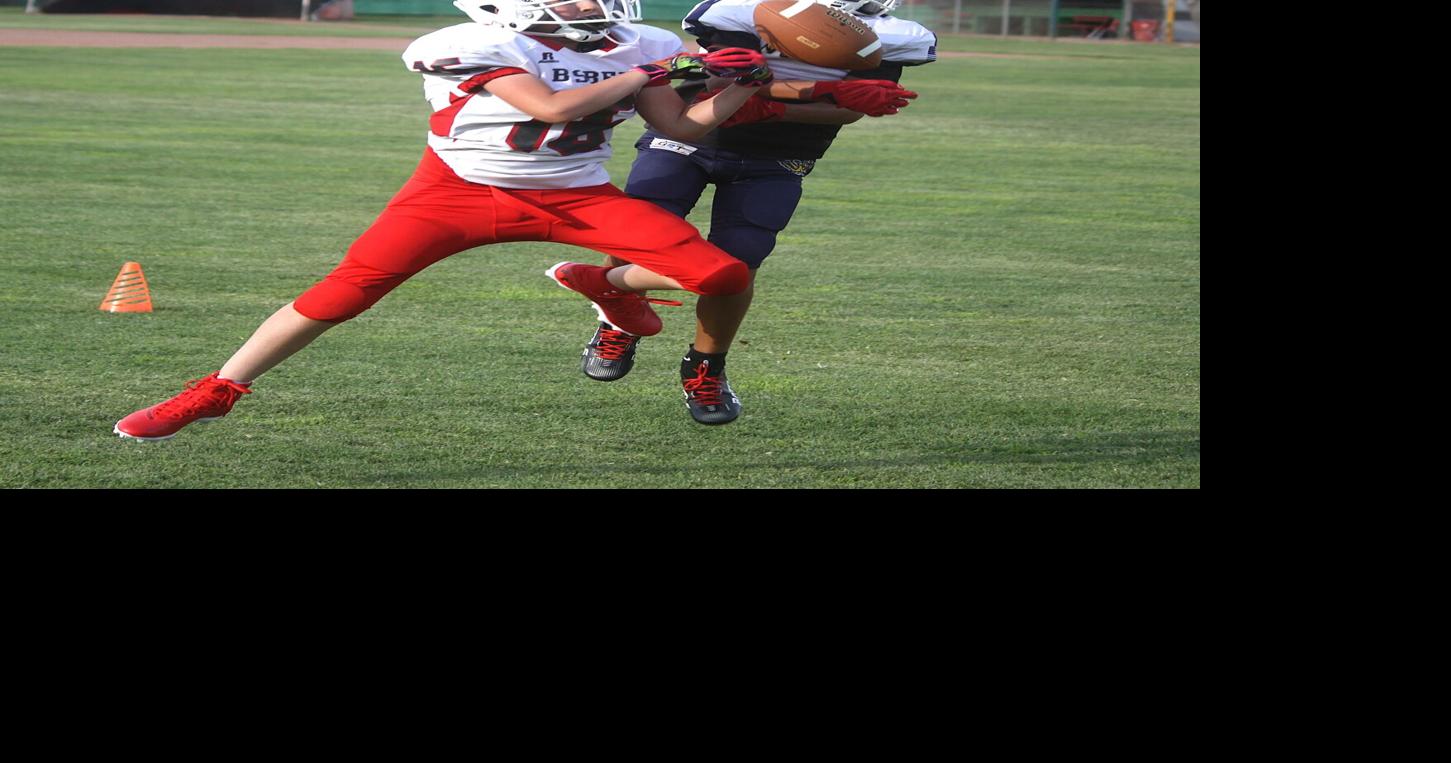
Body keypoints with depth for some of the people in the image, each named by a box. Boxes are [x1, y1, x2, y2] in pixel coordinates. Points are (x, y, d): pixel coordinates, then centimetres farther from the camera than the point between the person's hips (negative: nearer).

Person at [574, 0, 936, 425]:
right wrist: (830, 91, -43)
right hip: (687, 138, -2)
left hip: (772, 166, 2)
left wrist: (772, 109, -33)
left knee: (736, 264, -8)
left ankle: (706, 371, 15)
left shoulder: (889, 40, -16)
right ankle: (618, 328, 20)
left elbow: (851, 109, -17)